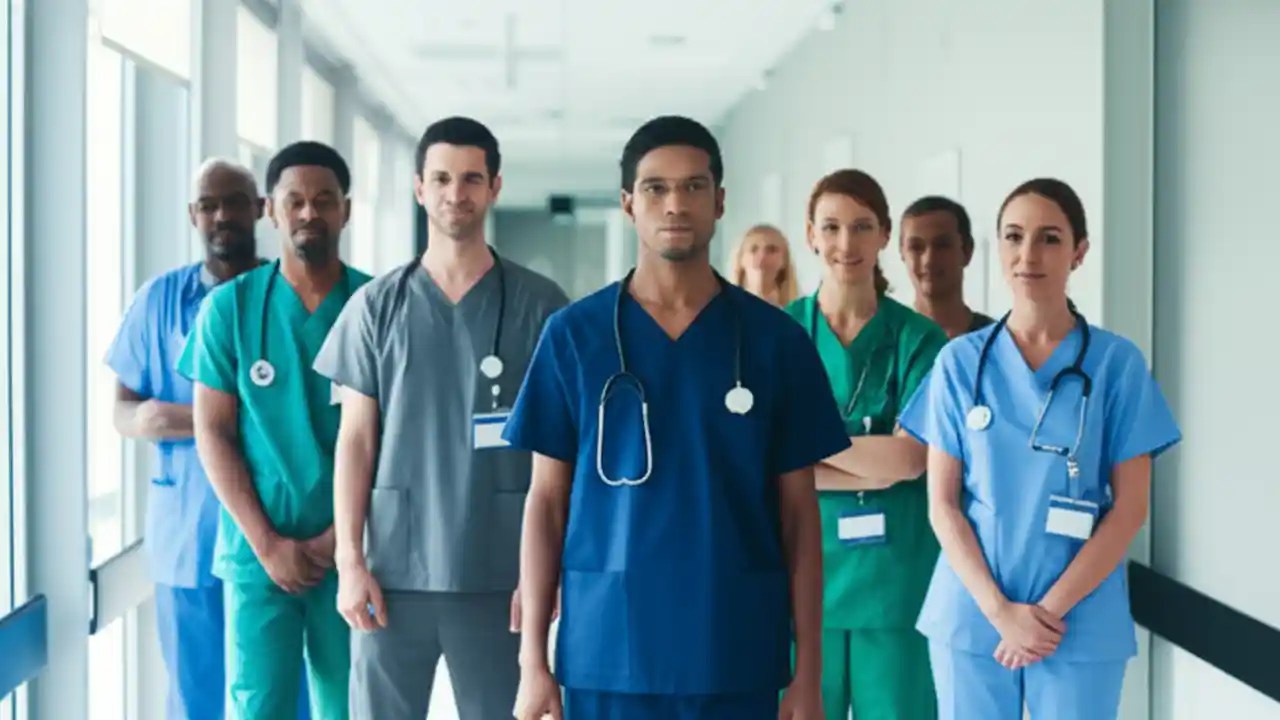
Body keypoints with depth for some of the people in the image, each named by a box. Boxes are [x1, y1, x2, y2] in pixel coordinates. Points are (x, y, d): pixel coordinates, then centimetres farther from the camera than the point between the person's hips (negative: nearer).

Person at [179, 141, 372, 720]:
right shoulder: (230, 306, 1)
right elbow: (213, 434, 0)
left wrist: (341, 534, -8)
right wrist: (268, 542, -8)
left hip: (353, 548, 0)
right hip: (258, 547, 0)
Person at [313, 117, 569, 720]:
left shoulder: (540, 305, 2)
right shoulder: (376, 305, 5)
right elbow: (355, 440, 5)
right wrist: (350, 561, -2)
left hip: (500, 575, -1)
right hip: (395, 572, 1)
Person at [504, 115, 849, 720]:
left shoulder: (777, 340, 2)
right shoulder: (573, 334, 2)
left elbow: (798, 514, 4)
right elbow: (547, 500, 4)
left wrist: (808, 671, 0)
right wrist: (533, 659, -1)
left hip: (737, 658, 0)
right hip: (604, 653, 0)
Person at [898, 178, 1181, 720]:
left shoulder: (1117, 363, -1)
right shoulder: (960, 361, 2)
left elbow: (1130, 508, -3)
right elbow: (942, 503, 1)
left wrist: (1053, 608, -11)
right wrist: (999, 609, -10)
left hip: (1081, 624, -1)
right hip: (970, 617, 1)